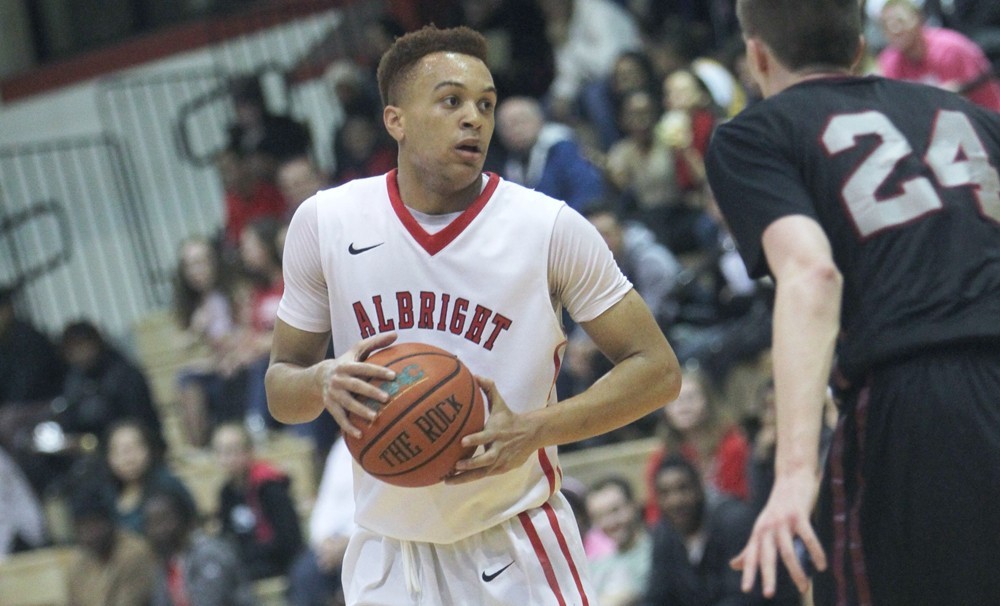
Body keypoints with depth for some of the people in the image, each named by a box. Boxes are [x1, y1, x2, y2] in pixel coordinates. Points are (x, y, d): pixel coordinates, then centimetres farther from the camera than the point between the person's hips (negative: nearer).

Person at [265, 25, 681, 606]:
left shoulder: (551, 228, -9)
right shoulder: (324, 223, -2)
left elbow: (657, 371, -6)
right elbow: (281, 389, 8)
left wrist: (533, 430, -20)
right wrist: (324, 382, -17)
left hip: (516, 553, -2)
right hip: (388, 552, 2)